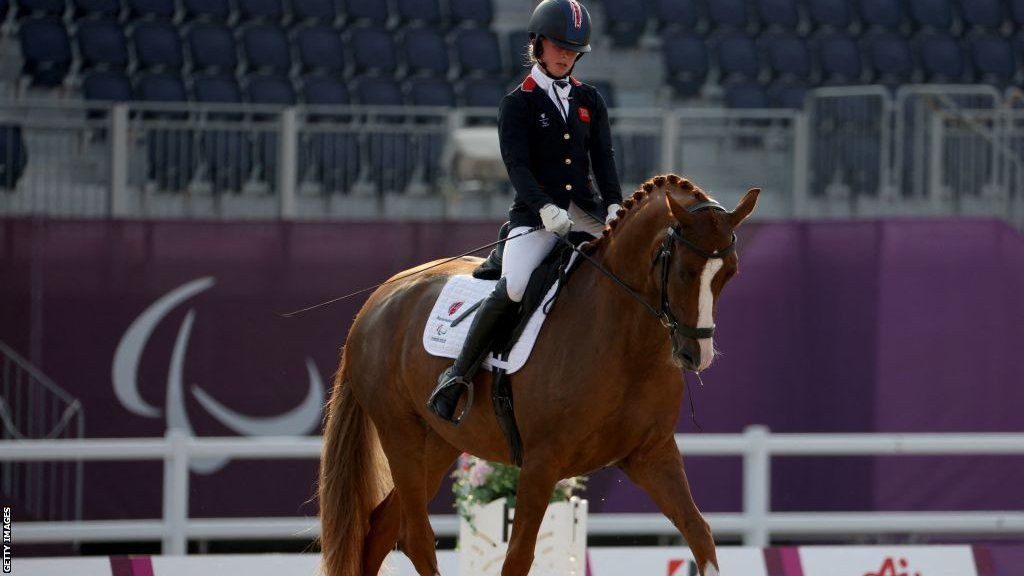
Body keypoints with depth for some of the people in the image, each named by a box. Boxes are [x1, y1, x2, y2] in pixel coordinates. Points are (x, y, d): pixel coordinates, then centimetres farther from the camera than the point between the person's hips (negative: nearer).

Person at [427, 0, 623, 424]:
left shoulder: (589, 101, 15)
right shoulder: (519, 103, 1)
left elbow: (603, 159, 8)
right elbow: (516, 165, -9)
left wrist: (614, 205, -10)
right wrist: (544, 208, -26)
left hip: (584, 210, 5)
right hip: (536, 213, -5)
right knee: (512, 287, -28)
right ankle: (458, 374, -16)